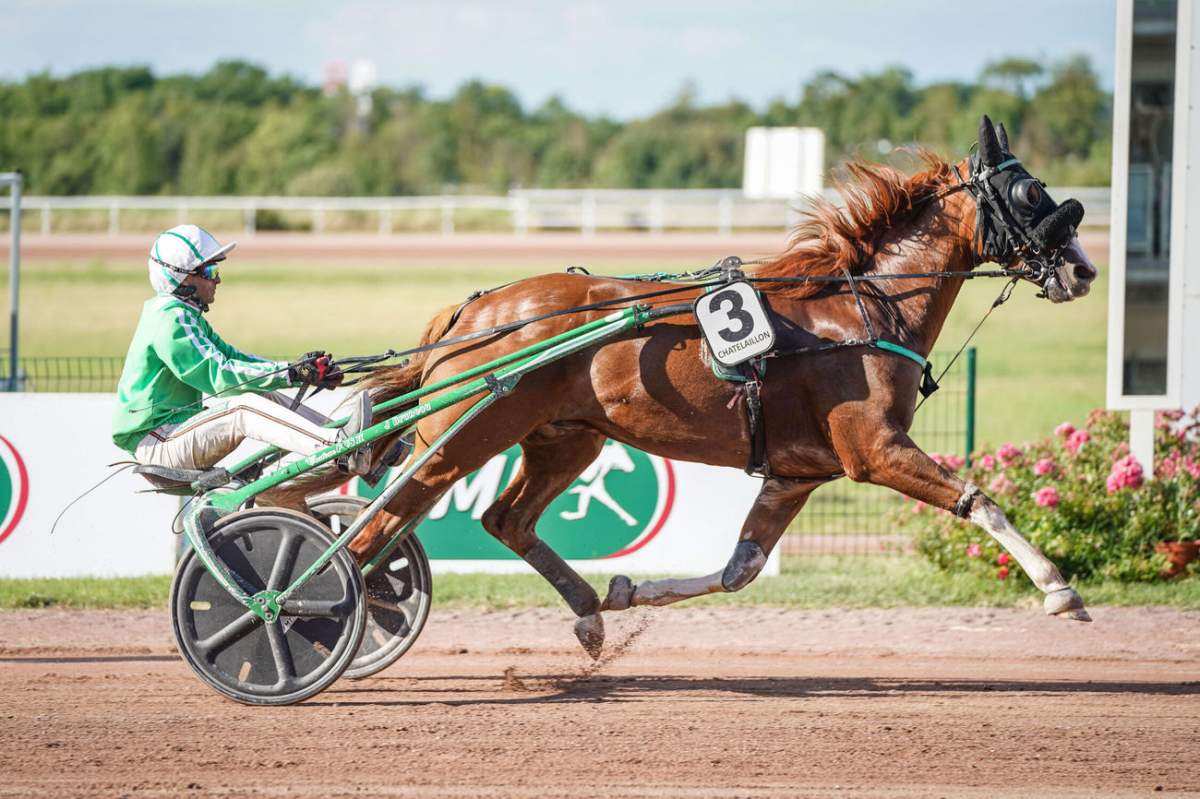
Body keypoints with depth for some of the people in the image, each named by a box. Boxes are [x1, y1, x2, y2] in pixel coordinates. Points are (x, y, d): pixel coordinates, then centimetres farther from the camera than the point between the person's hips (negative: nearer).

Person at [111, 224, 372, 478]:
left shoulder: (186, 316, 16)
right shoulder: (172, 320, -17)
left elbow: (230, 357, 12)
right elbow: (218, 375, -23)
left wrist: (298, 369, -1)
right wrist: (290, 373, -23)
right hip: (153, 442, -10)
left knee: (267, 399, 1)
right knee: (245, 407, -27)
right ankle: (343, 449, -39)